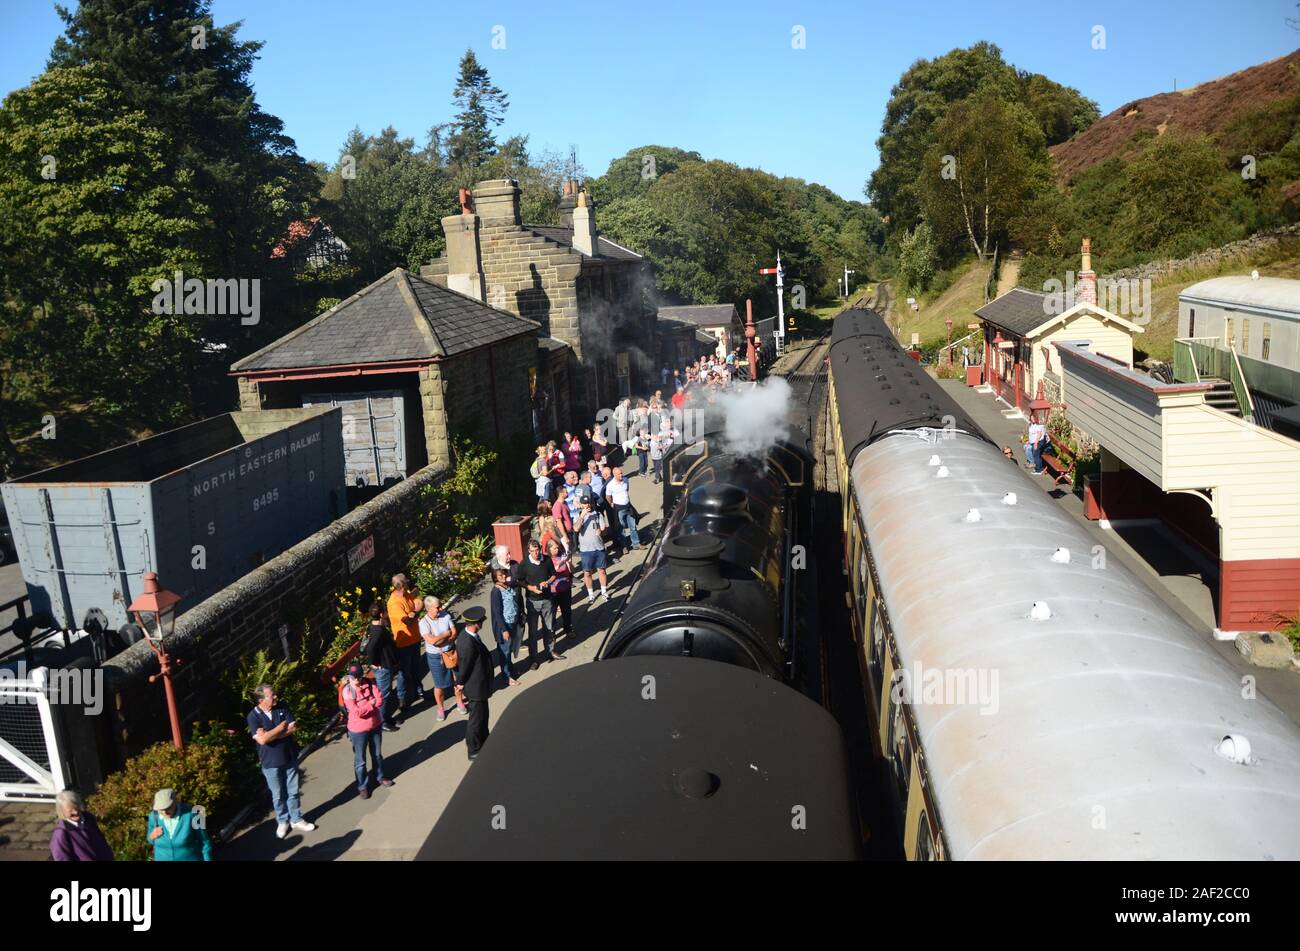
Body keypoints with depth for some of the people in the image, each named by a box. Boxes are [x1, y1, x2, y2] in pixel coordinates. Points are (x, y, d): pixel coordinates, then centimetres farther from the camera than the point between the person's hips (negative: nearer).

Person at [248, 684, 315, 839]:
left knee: (293, 791, 13)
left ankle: (296, 819, 28)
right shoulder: (253, 716, -14)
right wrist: (282, 726, -17)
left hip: (290, 758, 2)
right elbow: (262, 739, -25)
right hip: (271, 762, -2)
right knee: (278, 795, 13)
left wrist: (270, 734, -20)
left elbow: (293, 728, -13)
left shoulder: (282, 708, -6)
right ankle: (282, 822, 31)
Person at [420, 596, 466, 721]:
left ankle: (460, 702, 37)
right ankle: (440, 709, 29)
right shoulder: (423, 623, -19)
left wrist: (441, 641, -22)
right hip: (435, 657, -3)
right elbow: (432, 640, -27)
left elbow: (454, 634, -10)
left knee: (456, 679, 15)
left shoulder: (446, 616, -9)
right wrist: (447, 633, -16)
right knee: (439, 685, 9)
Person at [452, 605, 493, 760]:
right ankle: (474, 751, 28)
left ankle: (483, 741, 46)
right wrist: (461, 683, -8)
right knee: (476, 718, 10)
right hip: (476, 687, -9)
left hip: (478, 685, 9)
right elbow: (464, 667, -24)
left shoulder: (465, 635, -5)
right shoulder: (468, 644, -36)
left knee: (482, 714, 26)